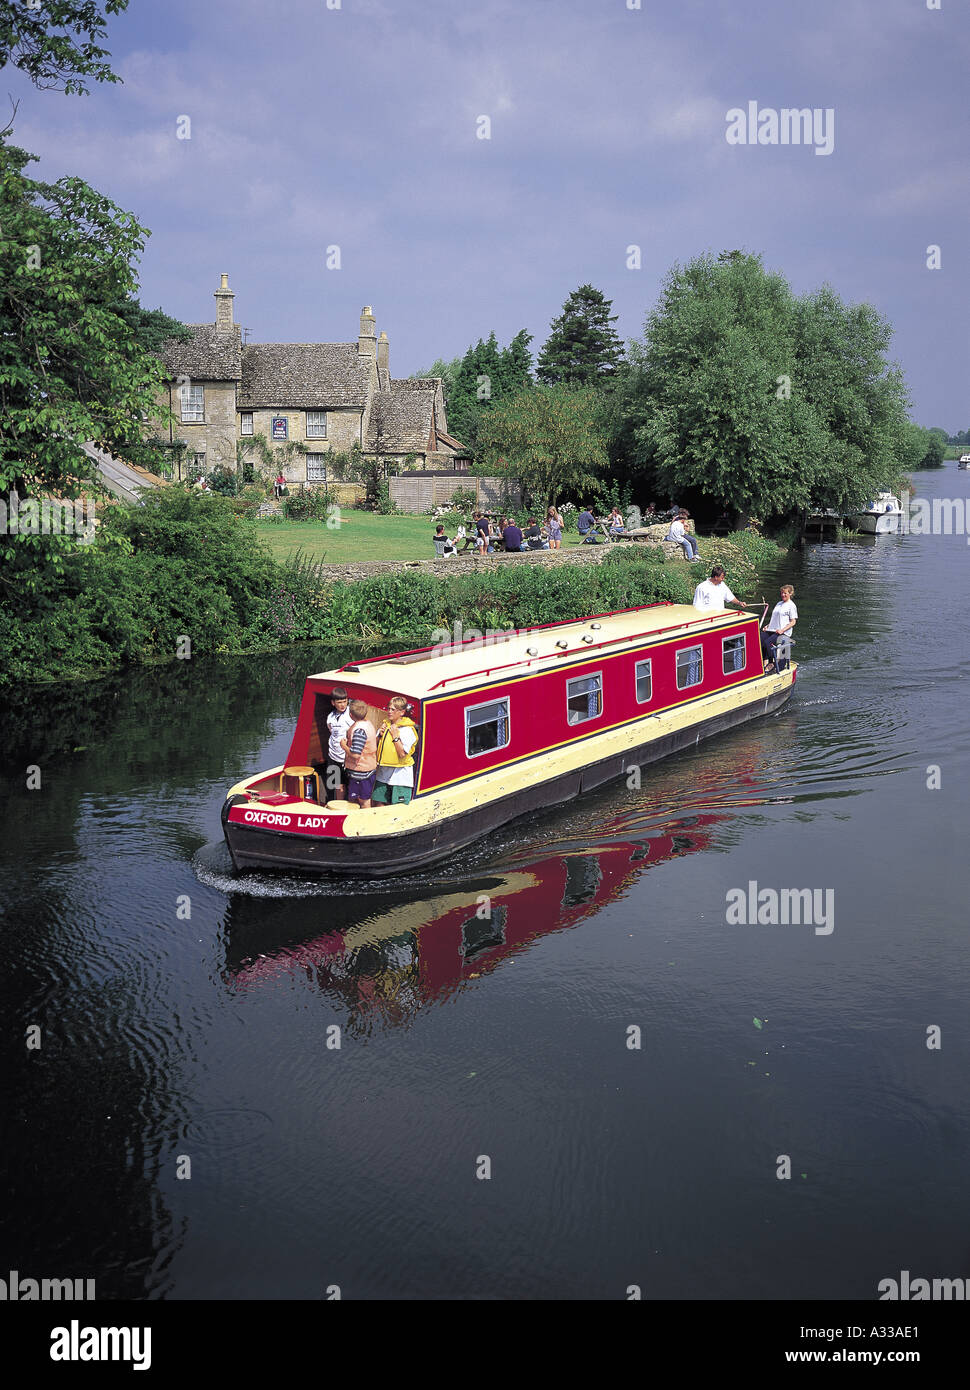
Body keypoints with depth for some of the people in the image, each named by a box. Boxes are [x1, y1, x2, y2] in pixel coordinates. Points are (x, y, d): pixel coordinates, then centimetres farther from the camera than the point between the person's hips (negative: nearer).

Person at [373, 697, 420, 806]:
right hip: (383, 773, 6)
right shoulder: (385, 725, 8)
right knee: (379, 804, 9)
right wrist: (380, 735, -4)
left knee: (398, 807, -4)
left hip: (400, 776, -6)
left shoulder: (407, 730, -11)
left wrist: (395, 736, -18)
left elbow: (402, 753, -17)